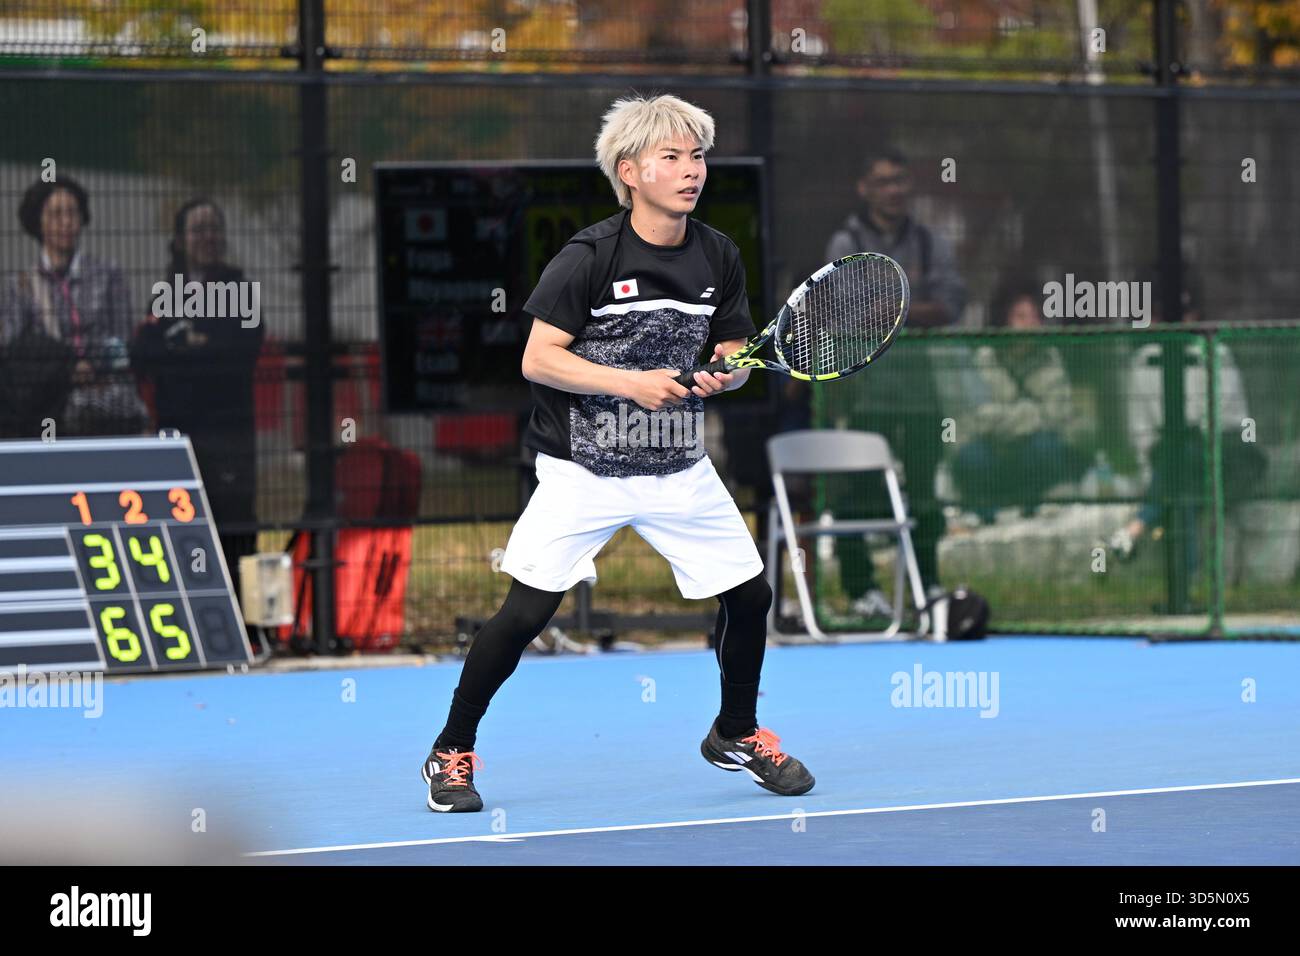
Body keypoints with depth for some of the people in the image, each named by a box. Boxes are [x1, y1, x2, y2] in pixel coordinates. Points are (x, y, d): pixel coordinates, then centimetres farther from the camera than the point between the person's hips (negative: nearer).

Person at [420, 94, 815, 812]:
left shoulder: (719, 258, 1)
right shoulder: (590, 256, -14)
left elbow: (735, 351, 11)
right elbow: (538, 359, -16)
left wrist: (725, 371, -13)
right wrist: (629, 382, -25)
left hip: (679, 469, 5)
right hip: (582, 469, -5)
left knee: (750, 593, 4)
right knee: (526, 612, -11)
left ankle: (736, 734, 29)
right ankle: (452, 753, 6)